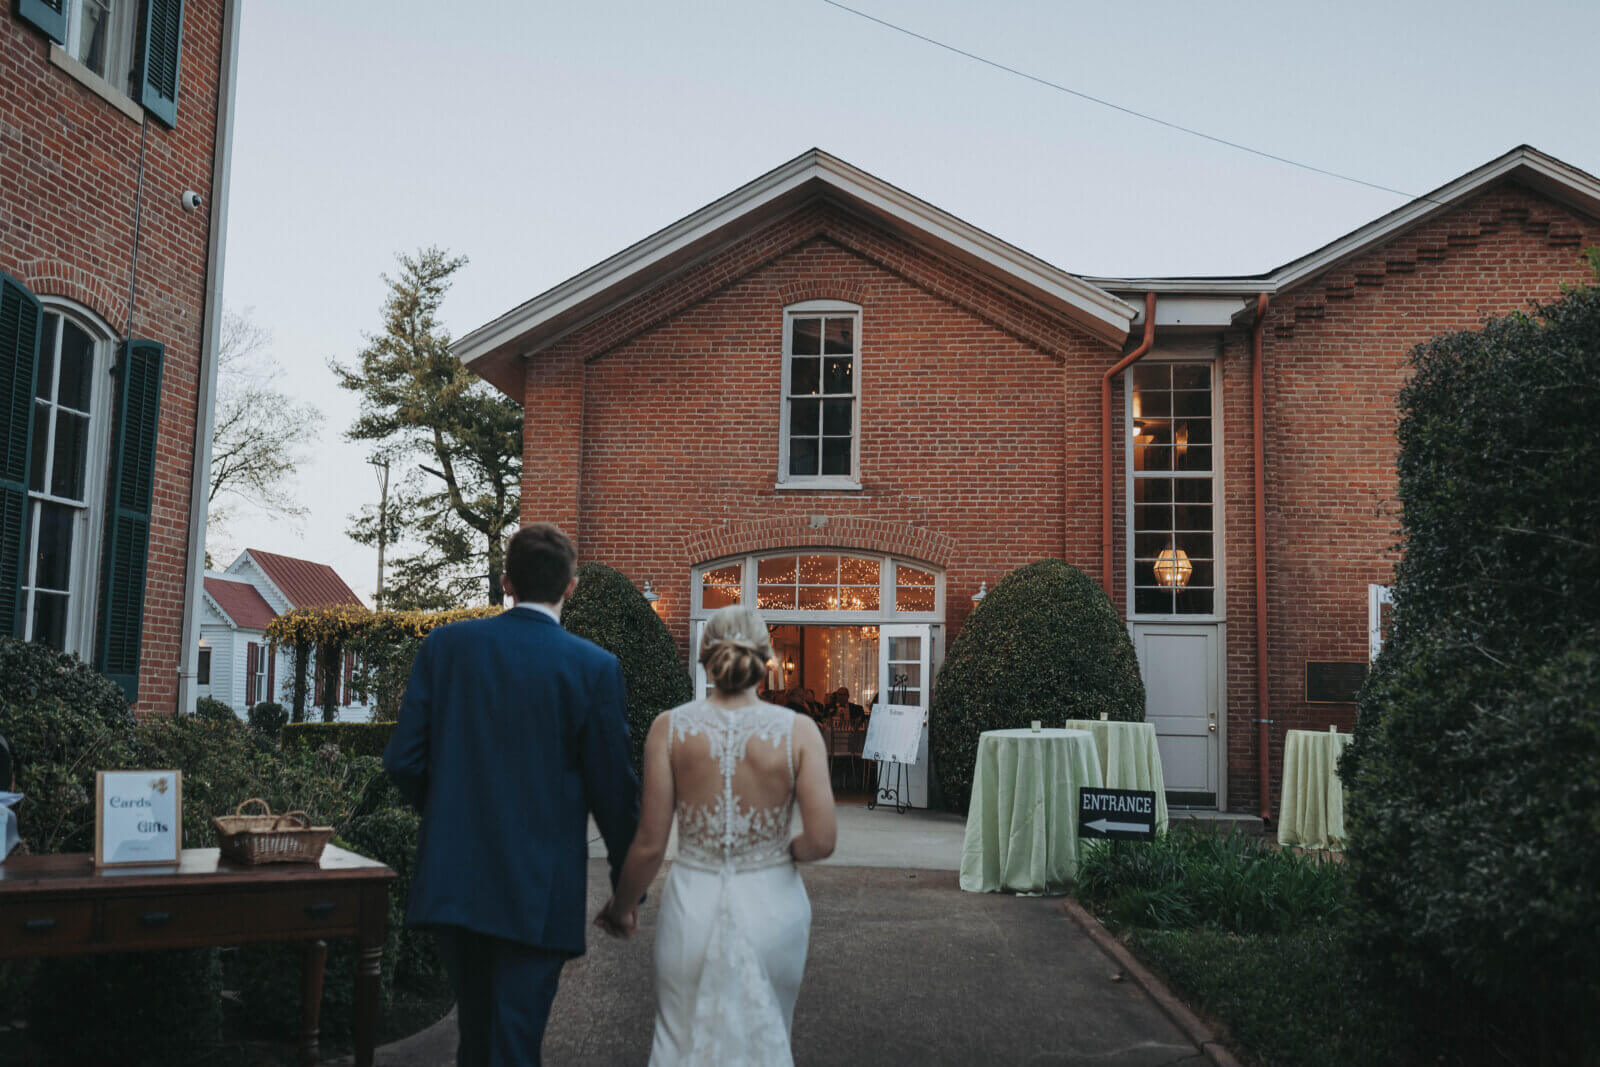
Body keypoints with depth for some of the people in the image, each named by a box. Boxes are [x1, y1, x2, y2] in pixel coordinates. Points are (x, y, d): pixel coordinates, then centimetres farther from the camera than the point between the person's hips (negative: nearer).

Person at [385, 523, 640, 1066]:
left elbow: (403, 760, -1)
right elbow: (613, 788, -7)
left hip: (453, 880, 4)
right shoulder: (595, 667, -9)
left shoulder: (447, 645, -1)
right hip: (539, 894, -3)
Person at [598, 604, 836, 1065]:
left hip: (694, 904, 0)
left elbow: (650, 843, -8)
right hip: (771, 907, 0)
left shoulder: (670, 727, -8)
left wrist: (621, 905, 10)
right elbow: (821, 842, -13)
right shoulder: (798, 730, -10)